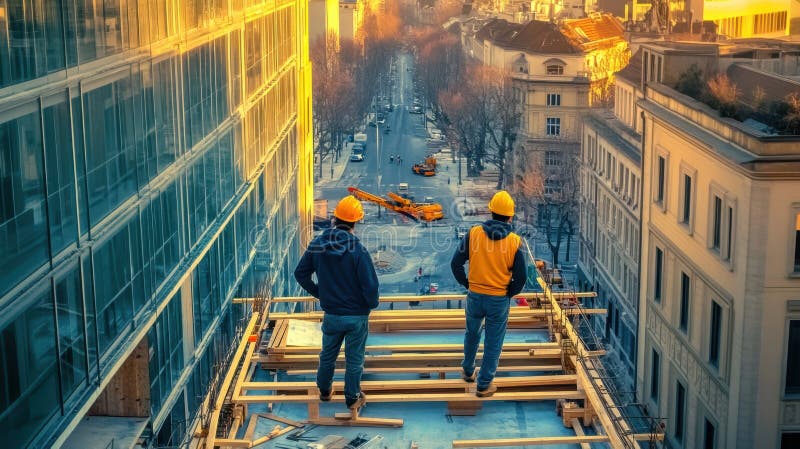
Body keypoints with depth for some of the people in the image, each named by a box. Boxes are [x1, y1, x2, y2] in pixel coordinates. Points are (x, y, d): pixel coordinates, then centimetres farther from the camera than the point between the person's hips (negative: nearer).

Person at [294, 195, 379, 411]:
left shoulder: (317, 245, -10)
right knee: (354, 359, 15)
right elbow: (371, 285, -23)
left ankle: (325, 390, 43)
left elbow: (300, 274, 0)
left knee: (327, 354, 25)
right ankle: (353, 398, 30)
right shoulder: (358, 250, -24)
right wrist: (372, 303, -2)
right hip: (357, 316, -3)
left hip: (331, 314, 3)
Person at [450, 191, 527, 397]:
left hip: (474, 296, 2)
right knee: (493, 343, 12)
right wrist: (509, 293, 10)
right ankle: (484, 385, 21)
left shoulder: (473, 233, -9)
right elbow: (520, 277, -8)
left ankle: (468, 371, 45)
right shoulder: (513, 242, -12)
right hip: (499, 300, -2)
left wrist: (466, 283, 11)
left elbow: (456, 264, -4)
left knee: (472, 334, 27)